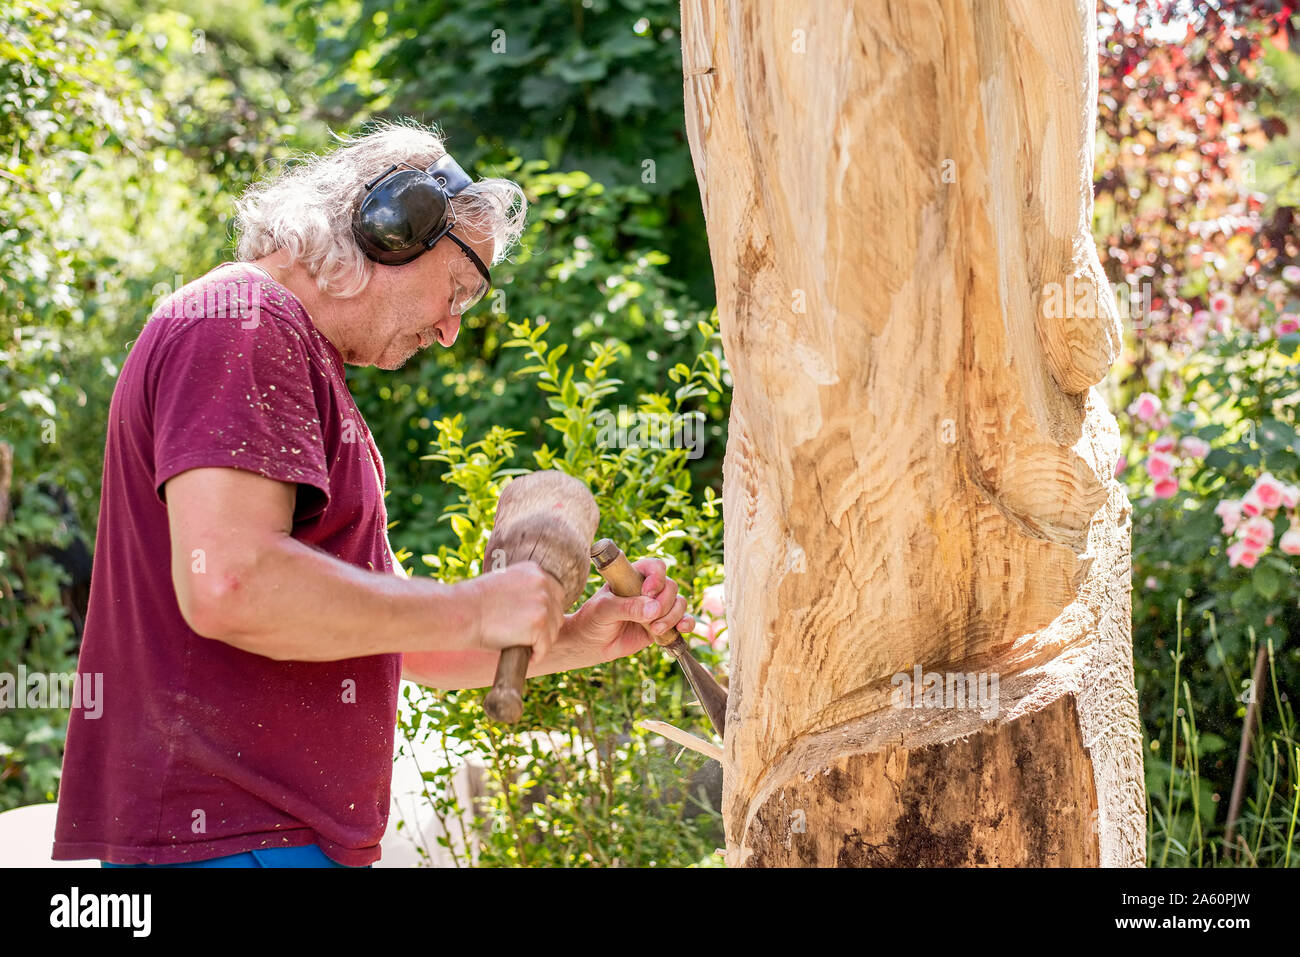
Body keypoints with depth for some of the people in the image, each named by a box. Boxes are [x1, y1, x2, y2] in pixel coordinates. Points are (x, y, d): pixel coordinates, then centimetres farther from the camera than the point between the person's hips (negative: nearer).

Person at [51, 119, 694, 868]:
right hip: (232, 836, -10)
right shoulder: (241, 327, -10)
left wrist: (575, 640, 9)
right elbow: (228, 582, -25)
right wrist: (470, 610, -15)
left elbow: (400, 641, 23)